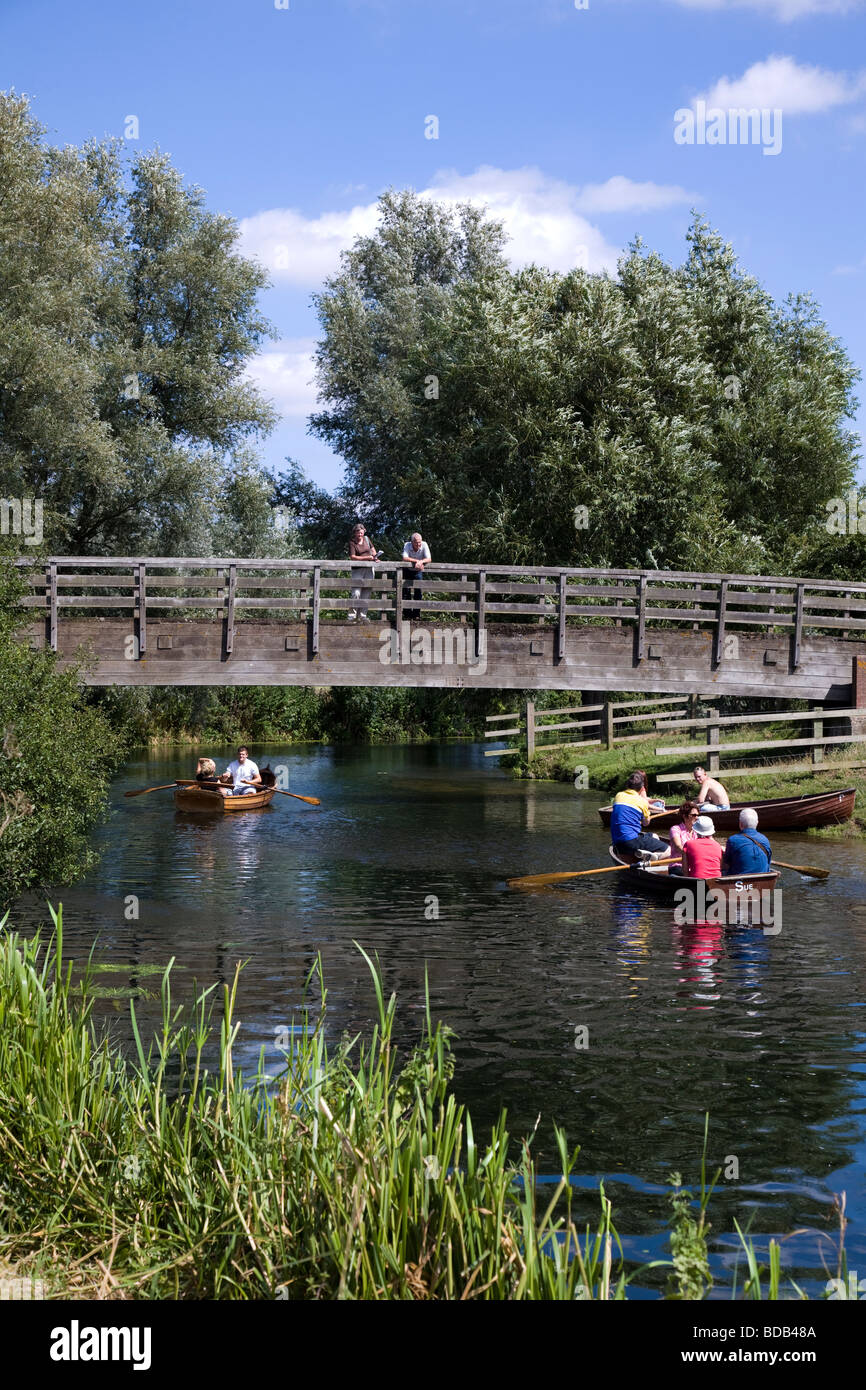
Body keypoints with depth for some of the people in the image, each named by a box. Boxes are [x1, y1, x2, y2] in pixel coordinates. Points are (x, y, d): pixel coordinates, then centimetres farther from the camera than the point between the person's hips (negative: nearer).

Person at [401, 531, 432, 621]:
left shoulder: (424, 545, -19)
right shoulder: (407, 545, -21)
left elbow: (429, 559, -24)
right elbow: (405, 558, -32)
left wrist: (421, 562, -43)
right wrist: (417, 561, -38)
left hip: (418, 571, 0)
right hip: (407, 570, 0)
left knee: (418, 591, -7)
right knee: (406, 591, 0)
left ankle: (416, 614, -1)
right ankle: (407, 613, 11)